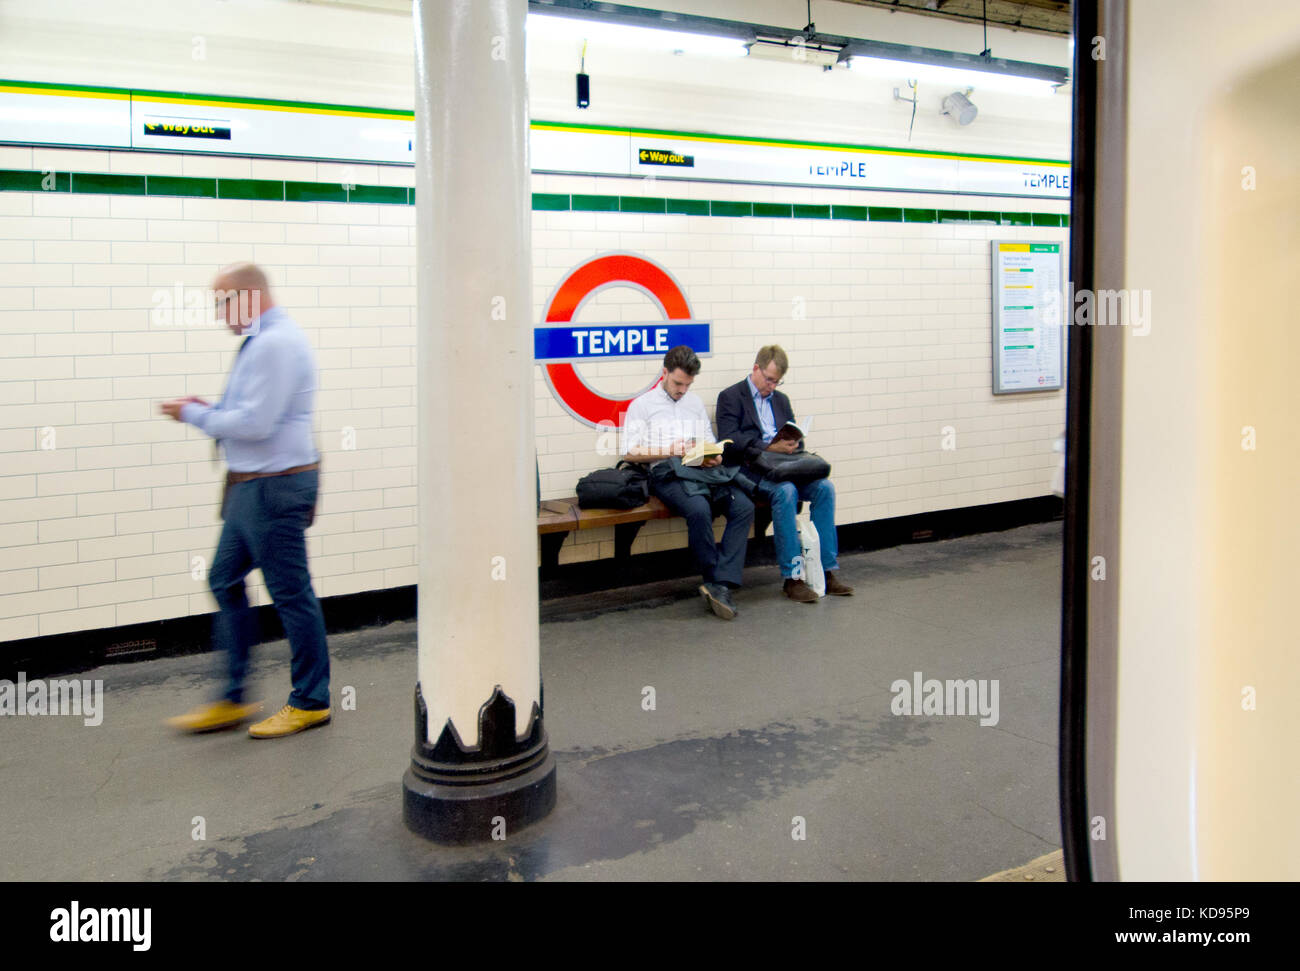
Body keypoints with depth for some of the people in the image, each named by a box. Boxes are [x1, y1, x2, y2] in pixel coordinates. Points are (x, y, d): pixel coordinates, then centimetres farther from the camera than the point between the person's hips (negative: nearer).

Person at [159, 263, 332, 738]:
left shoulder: (275, 344, -18)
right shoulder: (264, 339, 16)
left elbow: (255, 423, -23)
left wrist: (195, 415, -10)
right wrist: (211, 408, 8)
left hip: (275, 487, -11)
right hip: (252, 486, 11)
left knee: (291, 593, -1)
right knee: (225, 582, 14)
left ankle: (311, 702, 13)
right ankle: (231, 701, 23)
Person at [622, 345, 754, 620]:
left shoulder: (695, 402, 28)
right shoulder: (643, 405, 12)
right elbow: (630, 452, 2)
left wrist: (714, 456, 3)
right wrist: (669, 450, -9)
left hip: (704, 470, 5)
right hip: (668, 473, -5)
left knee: (744, 506, -24)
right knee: (699, 509, -37)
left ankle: (720, 585, -28)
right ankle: (717, 582, -19)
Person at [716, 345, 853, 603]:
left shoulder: (781, 400, 24)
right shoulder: (730, 397, 3)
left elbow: (796, 438, 22)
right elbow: (730, 441, -11)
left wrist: (792, 444, -3)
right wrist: (769, 447, -20)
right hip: (749, 467, -6)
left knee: (824, 487, -20)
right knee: (786, 491, -35)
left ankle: (827, 570, -15)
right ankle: (791, 577, -30)